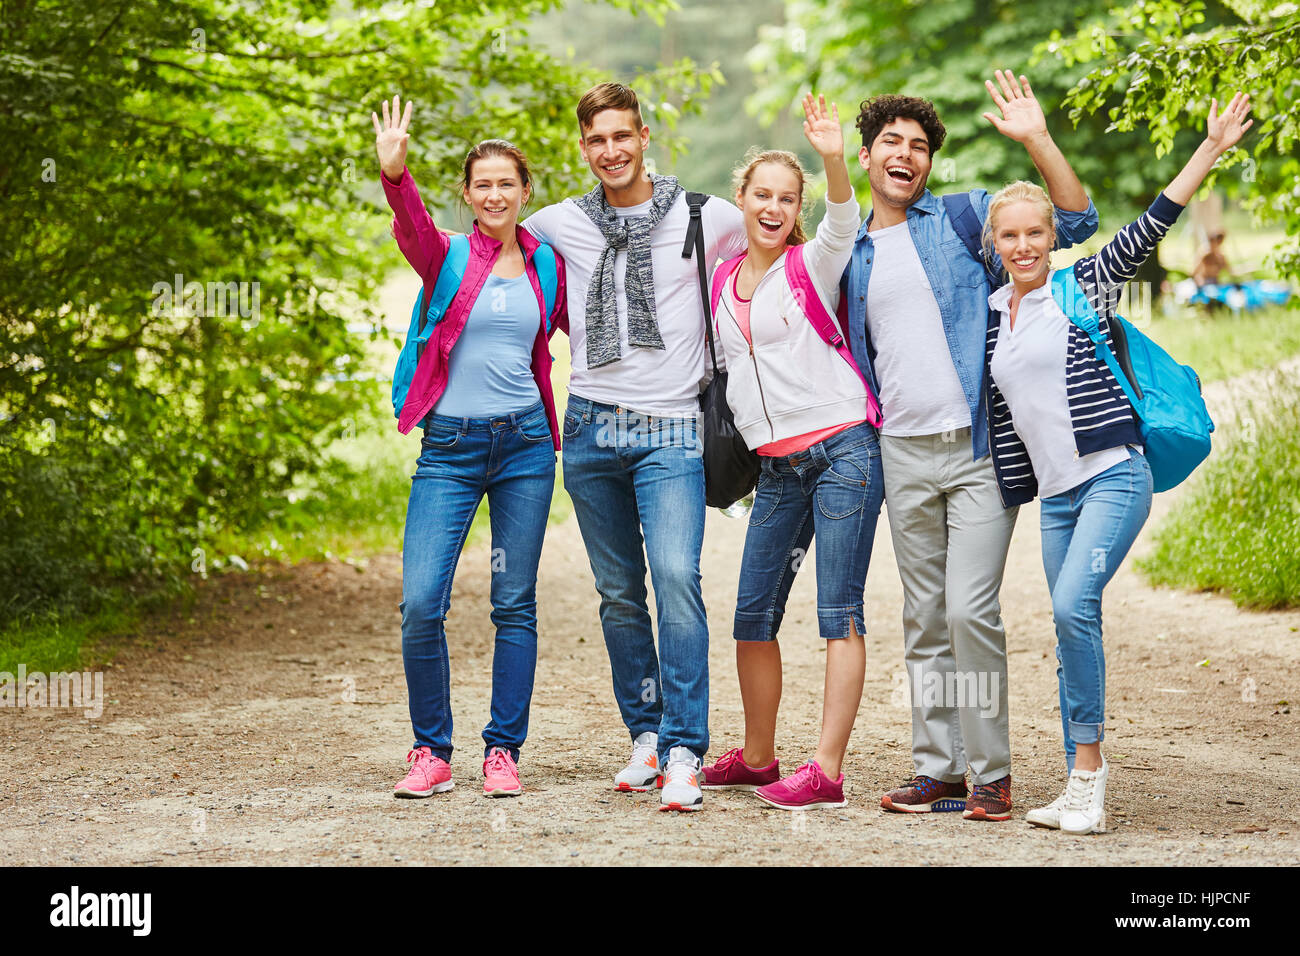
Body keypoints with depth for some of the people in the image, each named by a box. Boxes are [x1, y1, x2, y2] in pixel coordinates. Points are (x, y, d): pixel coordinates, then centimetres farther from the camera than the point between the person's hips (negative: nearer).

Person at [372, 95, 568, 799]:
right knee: (421, 602, -10)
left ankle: (503, 752, 14)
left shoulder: (546, 265, 8)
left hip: (525, 444, 2)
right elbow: (412, 227, -21)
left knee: (514, 604, 5)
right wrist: (394, 173, -42)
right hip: (450, 447, -2)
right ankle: (432, 752, 5)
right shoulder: (447, 257, 1)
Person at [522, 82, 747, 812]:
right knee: (618, 591, 8)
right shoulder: (561, 225, 7)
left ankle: (685, 753, -17)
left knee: (677, 578, -18)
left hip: (671, 429, -3)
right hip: (592, 427, 3)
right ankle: (647, 733, 21)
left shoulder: (703, 218, 1)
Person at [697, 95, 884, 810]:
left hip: (842, 449, -6)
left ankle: (826, 772, -9)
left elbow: (844, 220, -23)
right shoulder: (723, 281, 13)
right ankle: (757, 759, 23)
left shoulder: (812, 264, -2)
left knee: (839, 614, -7)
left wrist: (834, 160, -41)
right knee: (753, 614, 7)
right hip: (777, 467, 6)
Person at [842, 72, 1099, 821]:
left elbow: (1077, 221, -2)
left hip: (979, 446, -4)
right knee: (925, 620, 8)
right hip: (904, 453, 4)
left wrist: (1038, 140, -12)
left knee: (970, 610, -12)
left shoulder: (966, 217, 5)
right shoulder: (852, 254, 16)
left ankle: (992, 774, -3)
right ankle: (938, 768, 15)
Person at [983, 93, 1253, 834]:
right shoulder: (991, 315, 13)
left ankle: (1089, 761, -12)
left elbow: (1148, 228, -8)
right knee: (1073, 626, 3)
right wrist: (1003, 490, 19)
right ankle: (1082, 789, 6)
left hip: (1114, 475, -5)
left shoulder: (1084, 287, 0)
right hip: (1055, 492, 6)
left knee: (1073, 606, -22)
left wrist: (1211, 151, -14)